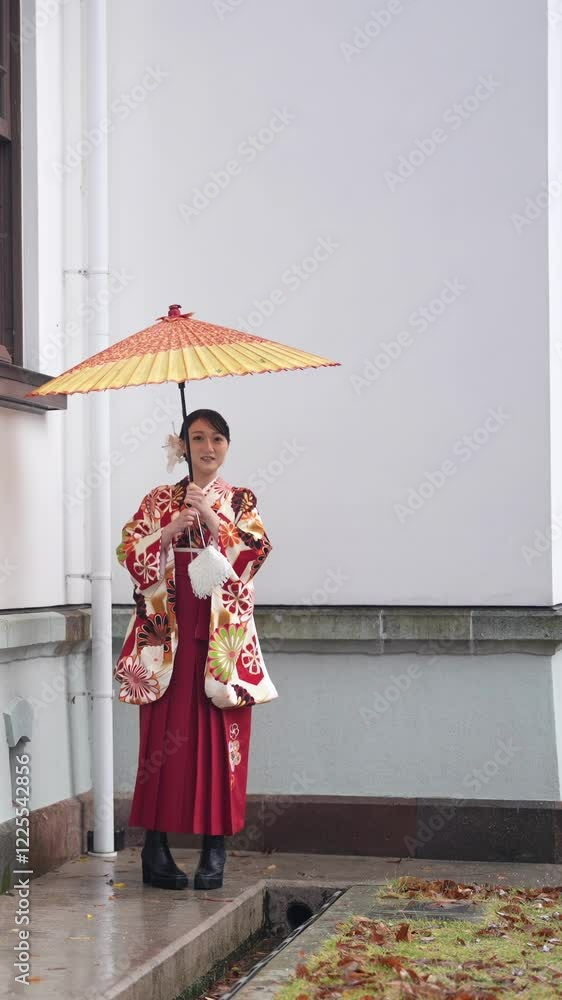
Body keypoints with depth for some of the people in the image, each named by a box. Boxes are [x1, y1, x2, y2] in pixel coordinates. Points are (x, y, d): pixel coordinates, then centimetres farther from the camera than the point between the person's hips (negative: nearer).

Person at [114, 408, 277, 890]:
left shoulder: (241, 501, 10)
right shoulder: (159, 500, 11)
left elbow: (256, 550, -5)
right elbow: (130, 551, 2)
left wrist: (211, 517, -13)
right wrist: (171, 530, -12)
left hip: (222, 635, 0)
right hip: (168, 634, 0)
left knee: (220, 738, -2)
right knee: (164, 736, -2)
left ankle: (215, 850, 3)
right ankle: (156, 849, 3)